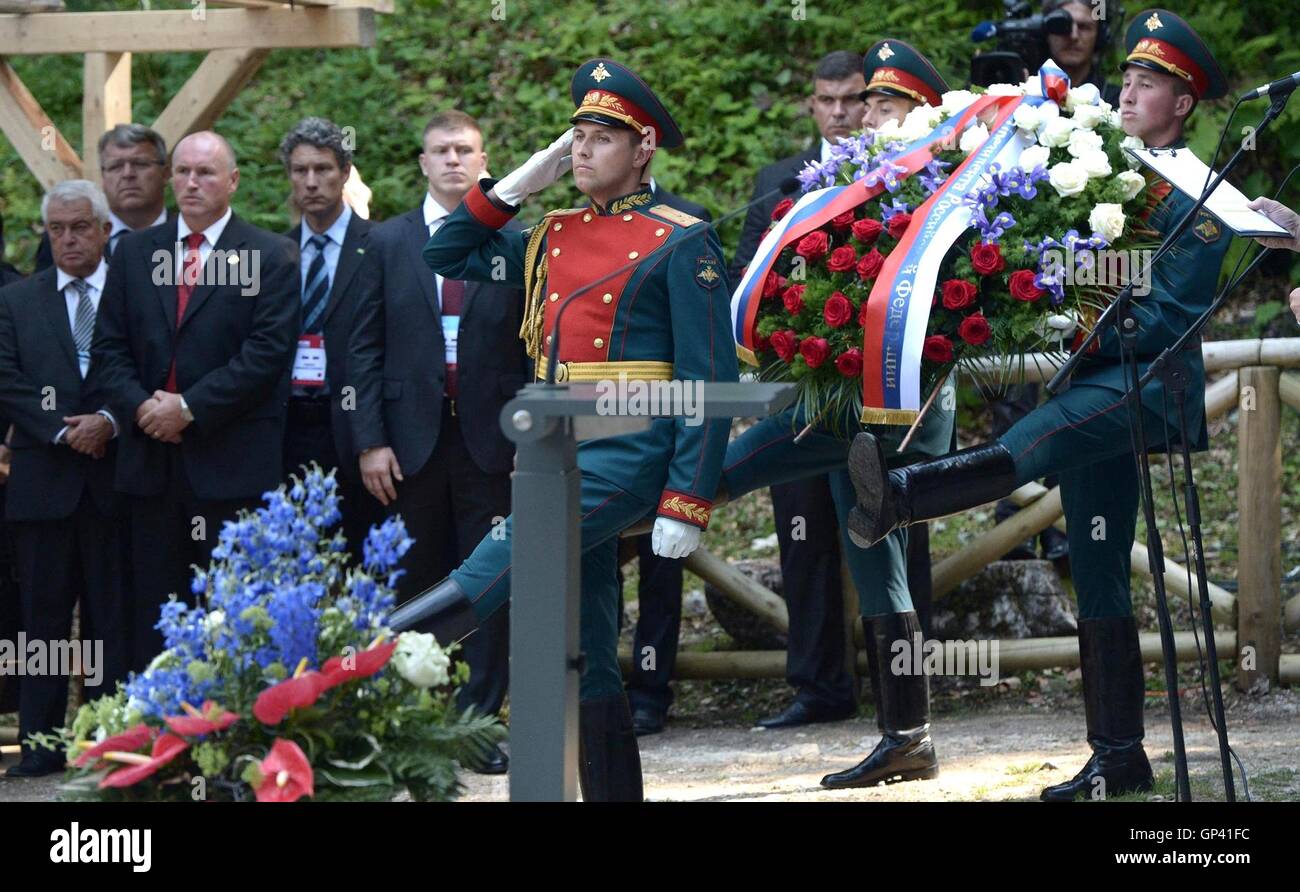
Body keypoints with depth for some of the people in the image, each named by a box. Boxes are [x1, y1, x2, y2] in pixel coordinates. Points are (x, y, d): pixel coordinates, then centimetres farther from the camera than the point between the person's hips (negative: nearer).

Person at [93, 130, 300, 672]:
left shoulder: (271, 257, 1)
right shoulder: (134, 252, 14)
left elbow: (268, 352, -8)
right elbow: (110, 345, 10)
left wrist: (190, 407, -13)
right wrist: (138, 406, -8)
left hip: (233, 460, -4)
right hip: (151, 458, 4)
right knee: (154, 605, 5)